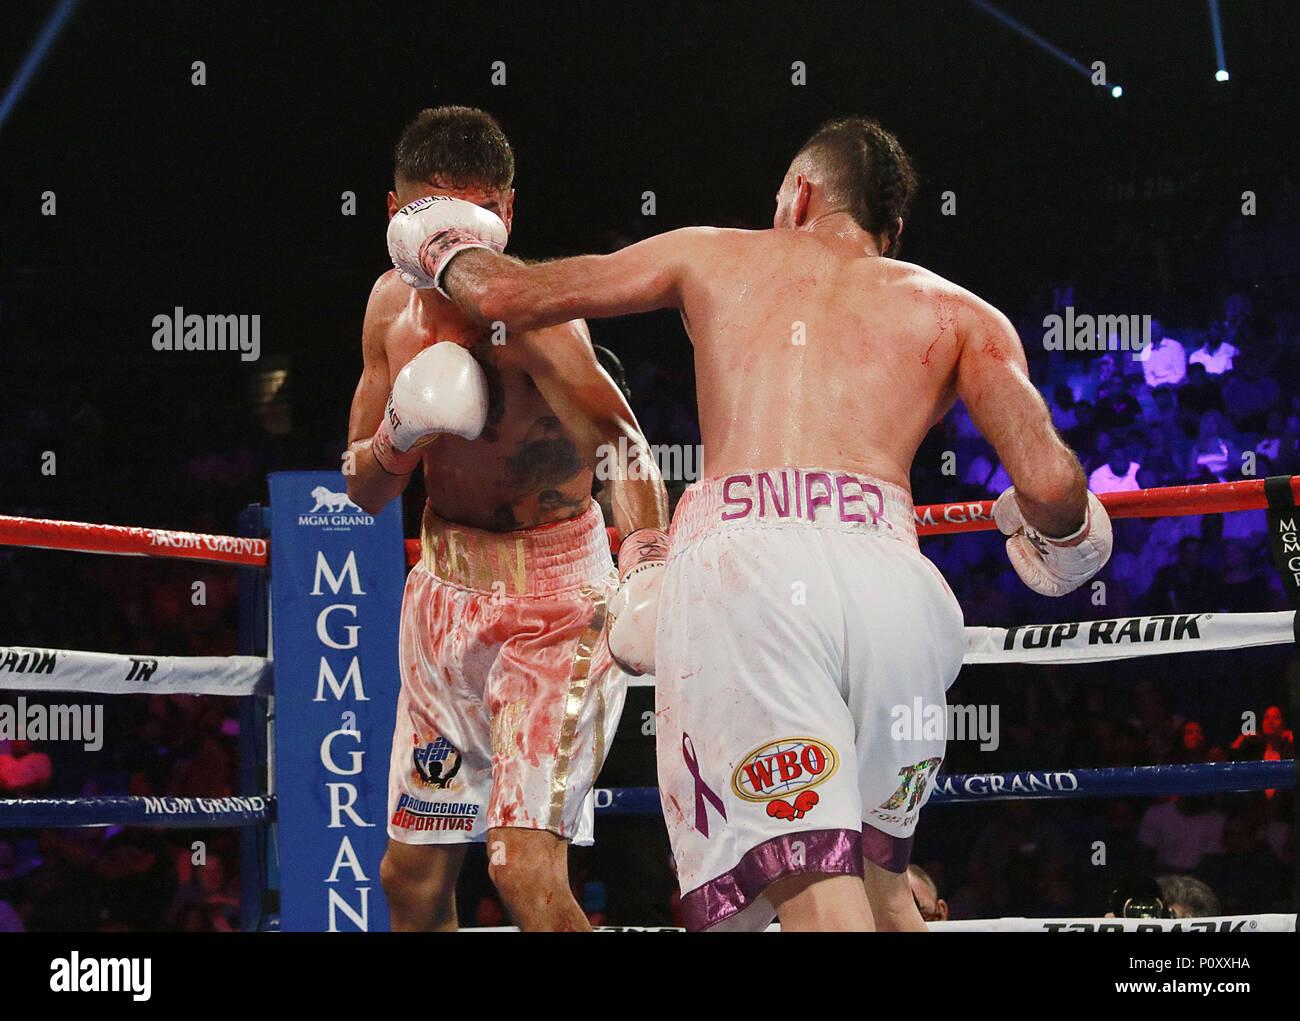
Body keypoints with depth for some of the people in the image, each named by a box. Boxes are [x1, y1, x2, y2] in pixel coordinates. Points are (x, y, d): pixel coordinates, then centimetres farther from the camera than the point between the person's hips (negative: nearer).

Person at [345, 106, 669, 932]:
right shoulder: (395, 304, -1)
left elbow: (622, 446, -36)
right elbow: (365, 492, 7)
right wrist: (394, 443, -16)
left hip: (553, 594, -7)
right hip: (445, 586, 7)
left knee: (525, 869, -20)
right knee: (413, 874, 13)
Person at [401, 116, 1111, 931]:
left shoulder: (715, 257, 27)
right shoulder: (957, 312, 25)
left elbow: (500, 295, 30)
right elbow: (1049, 486, 10)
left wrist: (445, 251, 53)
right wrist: (1061, 533, 33)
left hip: (741, 564, -1)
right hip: (889, 572, 2)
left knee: (819, 894, -12)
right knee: (878, 877, 22)